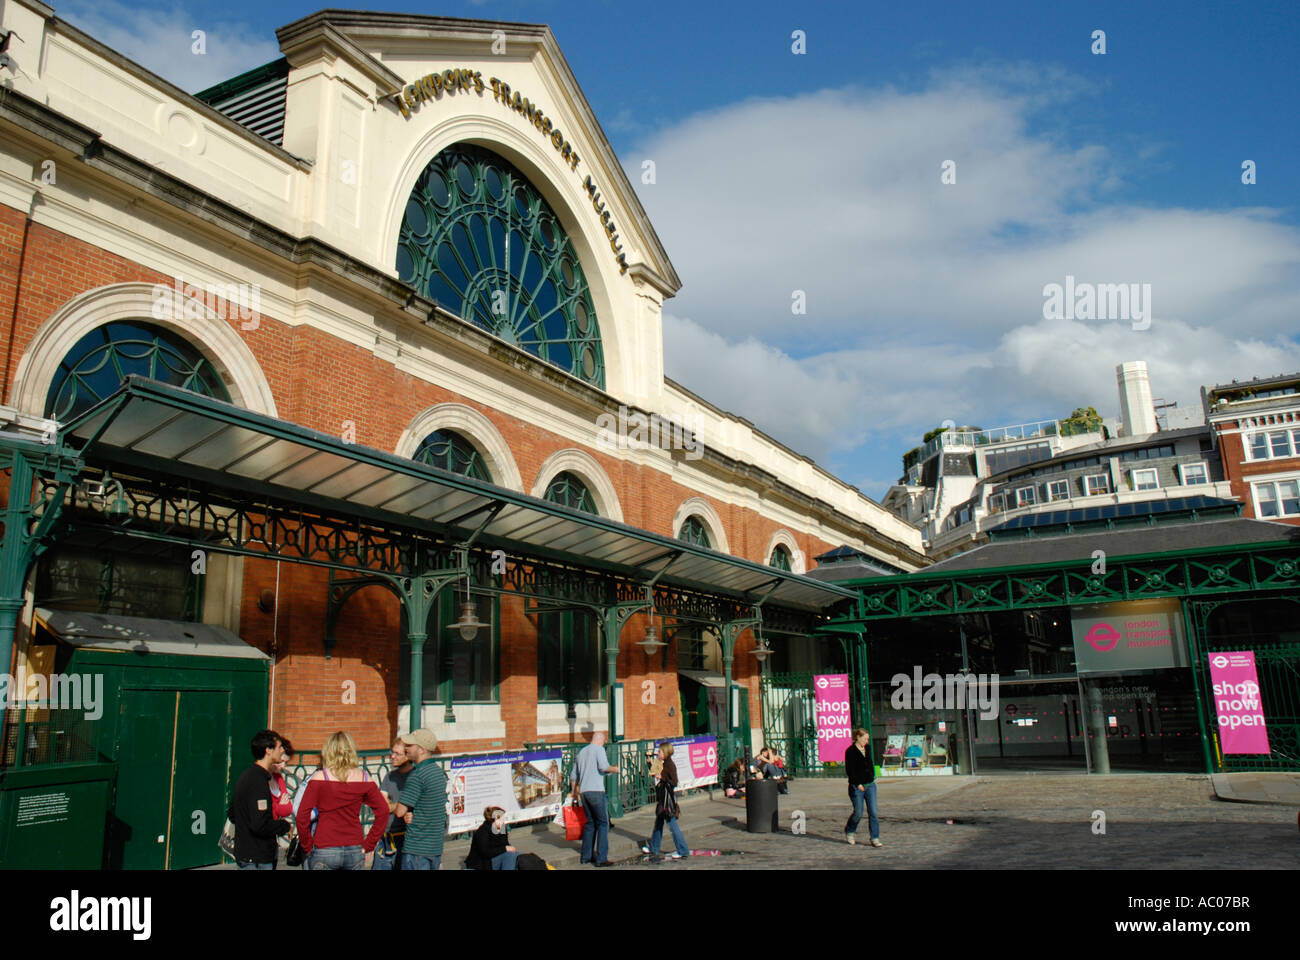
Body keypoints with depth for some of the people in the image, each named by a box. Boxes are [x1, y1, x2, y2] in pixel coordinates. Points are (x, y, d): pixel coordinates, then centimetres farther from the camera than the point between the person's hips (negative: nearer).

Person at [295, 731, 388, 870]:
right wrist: (368, 845, 7)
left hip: (325, 849, -2)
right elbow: (383, 812, 0)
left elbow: (302, 816, -8)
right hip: (355, 850, 3)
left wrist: (307, 847, 5)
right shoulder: (364, 778, 1)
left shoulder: (319, 778, -6)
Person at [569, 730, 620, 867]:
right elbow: (603, 766, -20)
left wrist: (575, 792, 36)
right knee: (603, 823, -4)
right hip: (596, 790, -7)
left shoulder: (582, 752, 19)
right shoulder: (599, 749, -2)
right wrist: (615, 769, -1)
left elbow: (573, 775, 25)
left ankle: (586, 855, 20)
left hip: (583, 792, 7)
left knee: (590, 822, 17)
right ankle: (601, 858, -9)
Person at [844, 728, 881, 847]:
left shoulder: (867, 750, 11)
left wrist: (872, 778, 10)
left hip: (870, 785, 6)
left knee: (873, 812, -2)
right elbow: (849, 770, -12)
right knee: (858, 812, -2)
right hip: (856, 787, -6)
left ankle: (875, 839, 1)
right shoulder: (851, 751, -9)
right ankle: (849, 830, 25)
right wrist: (858, 784, -15)